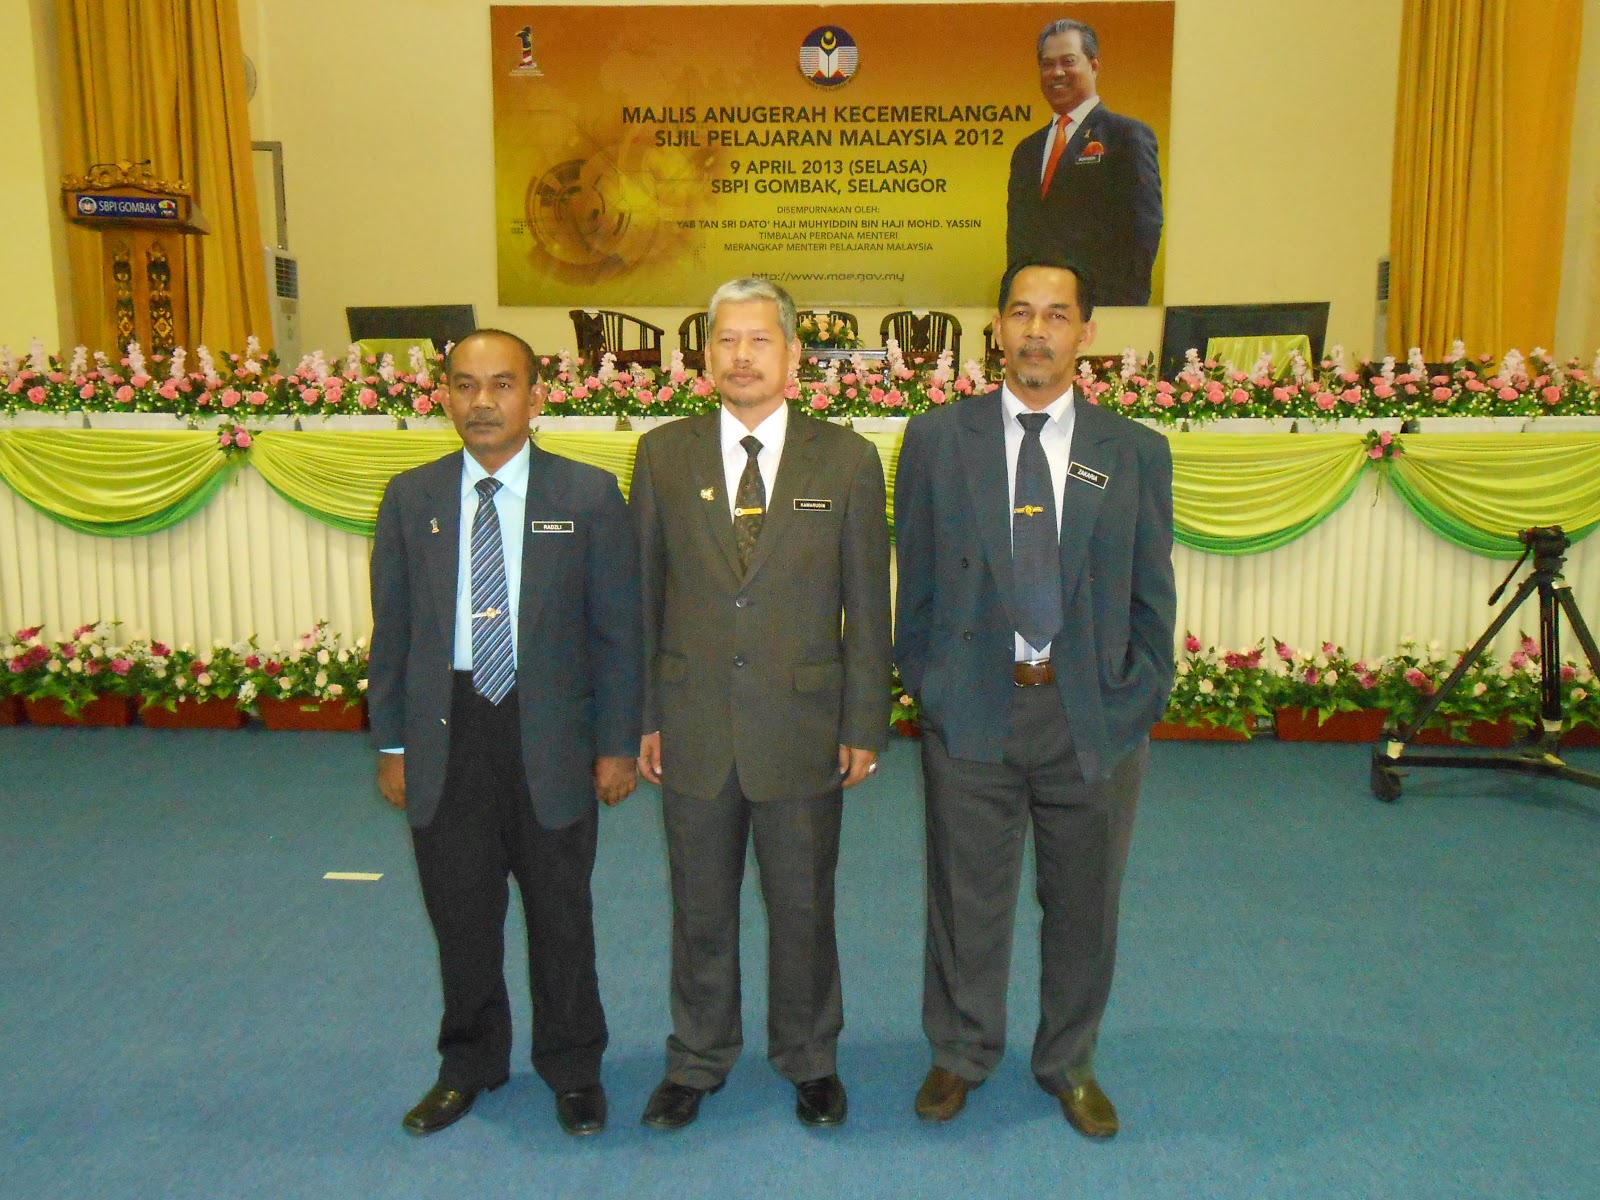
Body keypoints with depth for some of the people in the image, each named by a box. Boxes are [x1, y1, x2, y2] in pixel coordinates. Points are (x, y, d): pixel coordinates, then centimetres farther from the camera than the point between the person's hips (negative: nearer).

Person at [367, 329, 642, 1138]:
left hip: (549, 735, -2)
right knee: (460, 913, 15)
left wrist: (617, 743, -4)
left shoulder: (588, 495, -3)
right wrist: (391, 744, 3)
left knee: (560, 913, 12)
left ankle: (572, 1069, 33)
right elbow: (390, 630, 6)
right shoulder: (410, 499, 4)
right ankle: (469, 1064, 38)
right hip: (445, 735, 2)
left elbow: (617, 629, -2)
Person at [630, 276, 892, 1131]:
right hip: (695, 729, 1)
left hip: (803, 730, -1)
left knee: (804, 907, 14)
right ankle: (696, 1061, 37)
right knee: (699, 909, 15)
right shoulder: (663, 455, 2)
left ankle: (810, 1061, 37)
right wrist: (640, 718, 1)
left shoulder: (846, 460, -1)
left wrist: (865, 726, -2)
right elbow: (643, 598, 4)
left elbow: (867, 605, 0)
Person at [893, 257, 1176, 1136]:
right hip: (971, 707, -1)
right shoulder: (935, 439, 0)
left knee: (1084, 903, 15)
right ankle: (961, 1053, 37)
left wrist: (1138, 702, 0)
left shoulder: (1135, 453, 2)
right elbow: (914, 579, 3)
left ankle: (1069, 1064, 39)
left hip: (1094, 715, 1)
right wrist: (923, 685, 0)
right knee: (967, 897, 13)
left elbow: (1151, 595, 5)